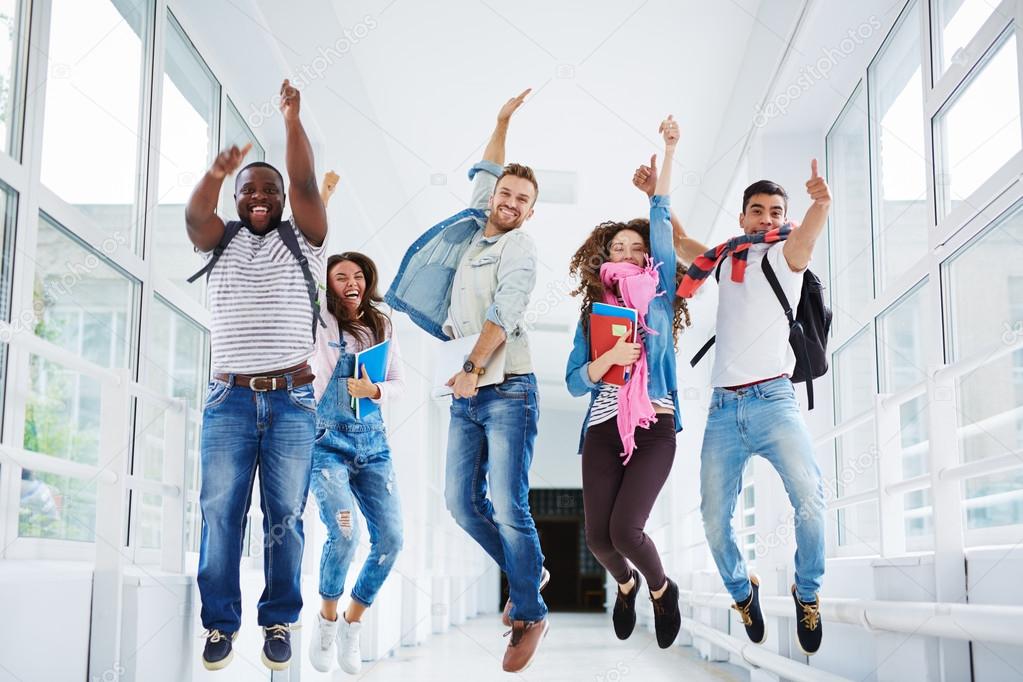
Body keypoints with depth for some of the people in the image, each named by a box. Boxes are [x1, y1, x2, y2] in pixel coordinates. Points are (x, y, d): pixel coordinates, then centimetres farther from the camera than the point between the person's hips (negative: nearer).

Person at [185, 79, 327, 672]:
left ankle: (281, 621, 10)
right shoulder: (220, 241, 11)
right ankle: (220, 622, 8)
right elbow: (195, 213, -11)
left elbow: (305, 185, -8)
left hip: (292, 401, -1)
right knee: (220, 515, -2)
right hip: (229, 400, 1)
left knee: (285, 517, 1)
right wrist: (216, 174, -31)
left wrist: (293, 120, -18)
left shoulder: (302, 241, 9)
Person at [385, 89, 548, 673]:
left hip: (507, 391, -7)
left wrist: (472, 368, -27)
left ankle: (530, 615, 2)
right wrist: (502, 122, 33)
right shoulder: (475, 230, 17)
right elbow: (484, 173, 33)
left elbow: (503, 314, -17)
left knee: (508, 508, -10)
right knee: (462, 501, 6)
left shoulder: (520, 248, -3)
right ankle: (530, 572, 25)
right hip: (467, 394, 7)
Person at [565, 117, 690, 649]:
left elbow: (662, 222, 1)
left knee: (625, 528, -18)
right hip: (603, 430, 2)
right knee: (598, 536, -5)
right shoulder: (593, 311, 11)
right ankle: (626, 585, 32)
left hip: (653, 428, -2)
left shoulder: (659, 295, 8)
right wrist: (609, 357, -14)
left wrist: (669, 152, -3)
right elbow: (574, 381, 5)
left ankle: (661, 589, 15)